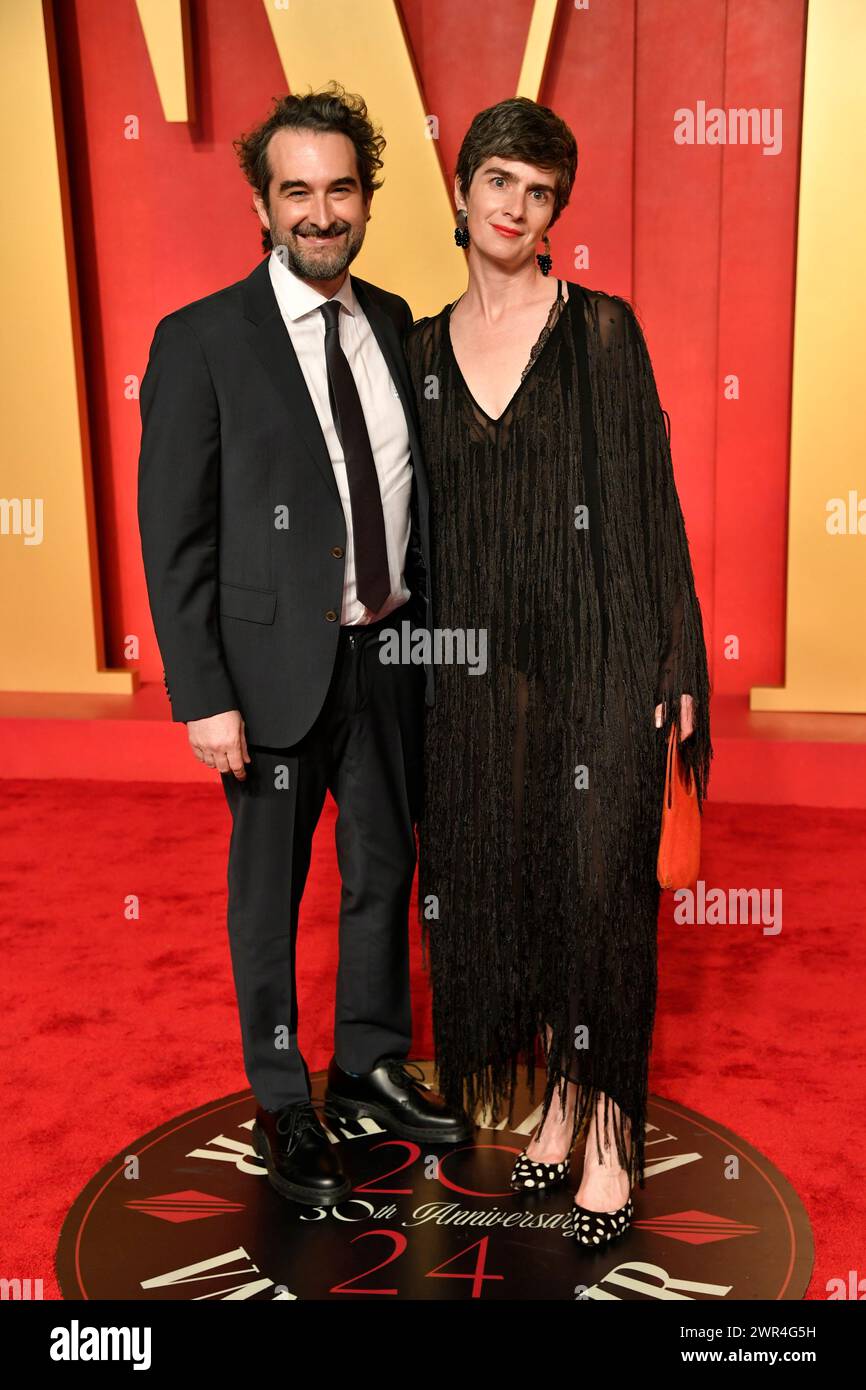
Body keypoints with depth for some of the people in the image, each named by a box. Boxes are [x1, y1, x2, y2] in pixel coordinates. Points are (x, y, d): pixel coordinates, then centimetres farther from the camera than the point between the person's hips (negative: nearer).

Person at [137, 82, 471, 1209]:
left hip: (391, 655, 5)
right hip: (276, 667, -5)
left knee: (385, 871, 18)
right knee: (269, 892, 11)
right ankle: (283, 1104, 32)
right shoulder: (201, 342, -9)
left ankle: (372, 1065, 40)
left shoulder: (394, 323, 7)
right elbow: (173, 536, -11)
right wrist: (203, 697, -15)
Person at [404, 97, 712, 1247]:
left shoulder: (602, 329, 0)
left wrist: (673, 659, -8)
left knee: (598, 882, 1)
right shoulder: (425, 347, 10)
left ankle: (610, 1132, 19)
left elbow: (650, 496, -3)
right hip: (479, 659, 4)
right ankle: (558, 1099, 31)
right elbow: (421, 523, 11)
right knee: (498, 880, 10)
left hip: (596, 647, -4)